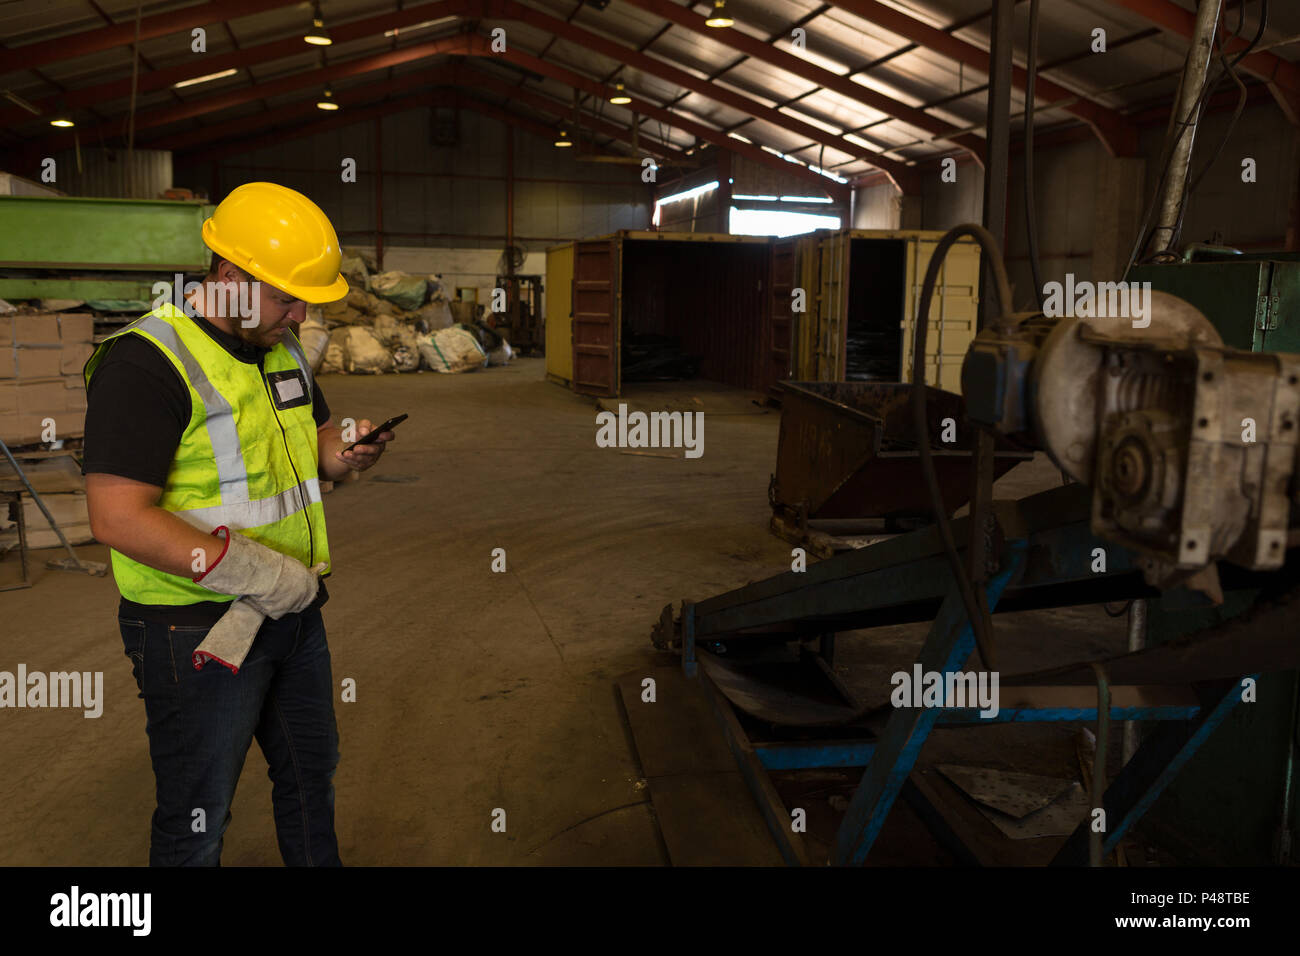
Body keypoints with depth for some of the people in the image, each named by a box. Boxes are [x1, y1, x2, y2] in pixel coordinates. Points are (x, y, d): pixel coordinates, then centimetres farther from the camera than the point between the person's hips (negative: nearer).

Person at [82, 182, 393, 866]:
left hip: (295, 609, 8)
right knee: (197, 822, 9)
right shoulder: (146, 361, -19)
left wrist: (343, 452, -1)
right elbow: (117, 517, -25)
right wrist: (254, 572, -25)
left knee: (310, 771, 24)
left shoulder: (281, 349, 8)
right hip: (200, 630, -8)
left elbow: (312, 438, 24)